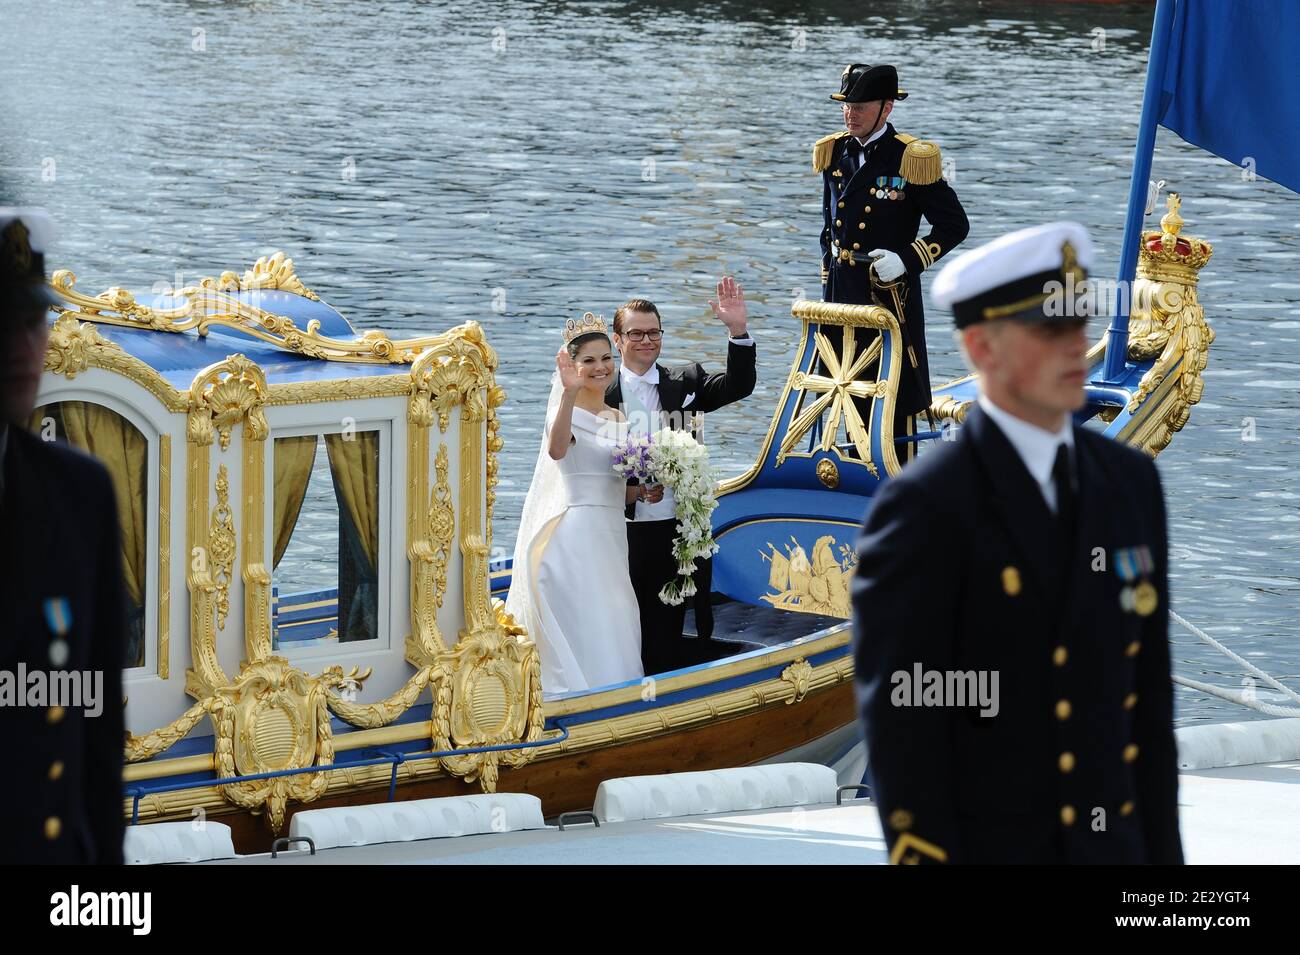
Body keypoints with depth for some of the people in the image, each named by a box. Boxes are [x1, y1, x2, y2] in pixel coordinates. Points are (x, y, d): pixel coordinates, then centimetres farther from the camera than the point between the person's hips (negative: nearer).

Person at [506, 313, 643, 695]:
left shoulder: (619, 421, 15)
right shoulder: (567, 412, -7)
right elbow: (557, 449, -32)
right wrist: (568, 393, -44)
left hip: (611, 536, 7)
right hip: (572, 537, -7)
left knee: (613, 643, 7)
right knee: (584, 638, -10)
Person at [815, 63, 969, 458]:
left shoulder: (911, 159, -9)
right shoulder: (835, 155, 9)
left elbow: (954, 225, -5)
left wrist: (906, 260, -16)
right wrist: (828, 284, 16)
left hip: (891, 296, -6)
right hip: (842, 298, 6)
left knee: (897, 402, -3)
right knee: (852, 398, 11)